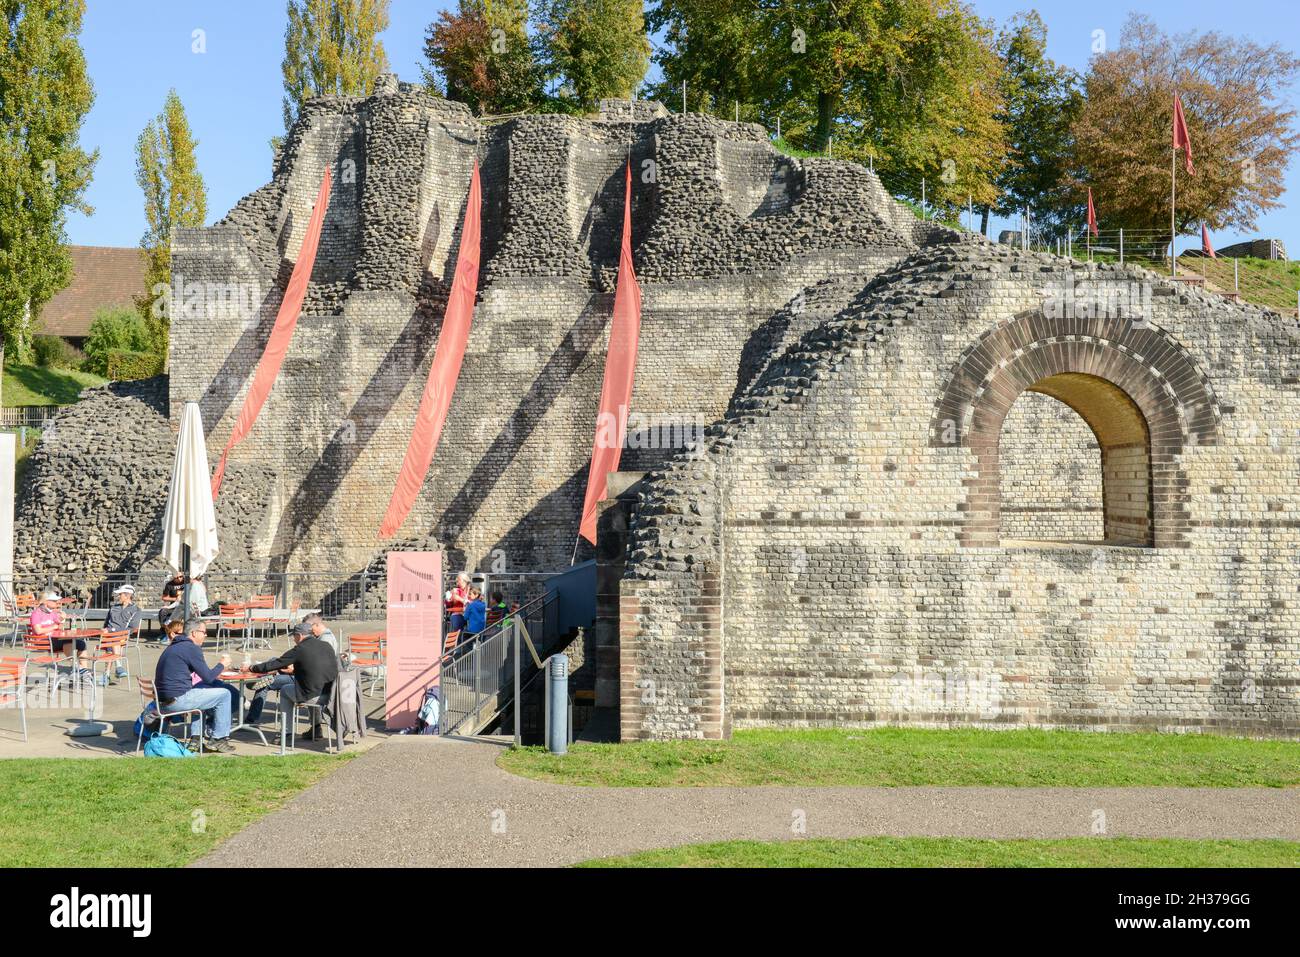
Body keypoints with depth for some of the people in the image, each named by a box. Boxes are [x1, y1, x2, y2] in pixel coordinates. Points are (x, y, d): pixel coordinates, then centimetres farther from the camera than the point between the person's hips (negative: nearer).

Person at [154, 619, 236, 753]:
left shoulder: (172, 647, 19)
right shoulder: (191, 648, -11)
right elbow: (208, 677, -10)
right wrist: (222, 665, 7)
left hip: (162, 699, 10)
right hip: (176, 700, -10)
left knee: (201, 689, 35)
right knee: (224, 694, 1)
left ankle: (195, 739, 28)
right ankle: (219, 739, 7)